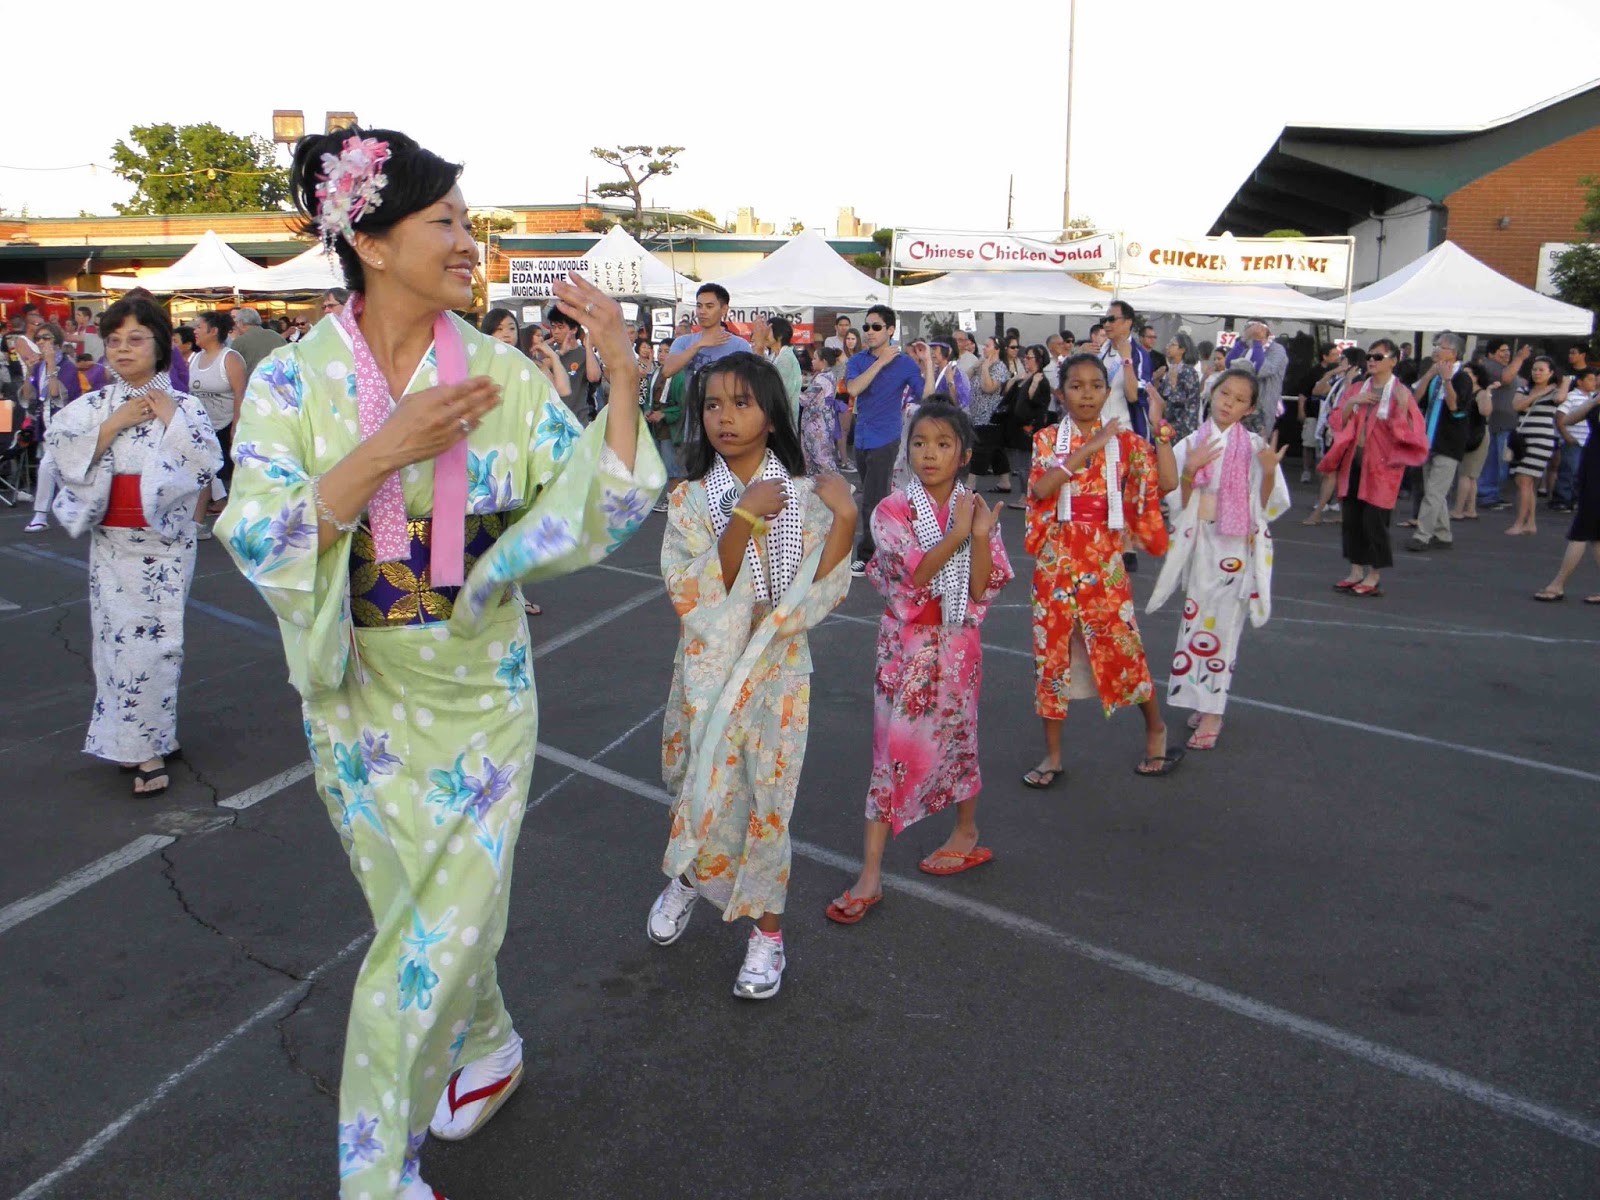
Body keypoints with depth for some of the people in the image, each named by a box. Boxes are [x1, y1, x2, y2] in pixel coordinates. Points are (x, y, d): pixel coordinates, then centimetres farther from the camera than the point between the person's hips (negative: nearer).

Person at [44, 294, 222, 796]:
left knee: (152, 641, -3)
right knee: (116, 638, 6)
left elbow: (207, 463, -12)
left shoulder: (184, 405, -1)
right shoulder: (92, 406, 6)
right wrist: (113, 425, -11)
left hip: (164, 542, -3)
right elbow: (61, 453, -6)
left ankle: (149, 750, 7)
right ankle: (135, 741, 19)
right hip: (111, 541, 3)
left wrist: (171, 418, -12)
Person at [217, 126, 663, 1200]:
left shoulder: (503, 376, -7)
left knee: (445, 919, 4)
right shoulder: (294, 381, -8)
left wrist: (622, 377, -19)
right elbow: (258, 542, -15)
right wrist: (384, 450, -24)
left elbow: (604, 513, -9)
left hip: (477, 692, 0)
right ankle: (487, 1045, 48)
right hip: (359, 696, 1)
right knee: (423, 910, 17)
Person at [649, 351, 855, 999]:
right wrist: (743, 519, -24)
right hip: (710, 670, 0)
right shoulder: (689, 499, -3)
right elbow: (692, 596, -16)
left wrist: (844, 516, -18)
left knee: (767, 798, 5)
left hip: (778, 672, 0)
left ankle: (767, 932, 23)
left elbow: (822, 594, -10)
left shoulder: (803, 497, -2)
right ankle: (688, 878, 41)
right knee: (708, 796, 8)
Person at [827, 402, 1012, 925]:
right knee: (893, 749, -1)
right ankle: (870, 874, 4)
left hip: (958, 643, 2)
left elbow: (982, 590, -10)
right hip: (906, 643, -2)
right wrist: (957, 533, -27)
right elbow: (913, 577, -20)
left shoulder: (976, 510, -1)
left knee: (956, 738, 16)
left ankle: (966, 832, 40)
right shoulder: (892, 511, -7)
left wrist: (981, 535, -22)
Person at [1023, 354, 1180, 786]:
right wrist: (1087, 449, -18)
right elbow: (1040, 489, -16)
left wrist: (1161, 430, -10)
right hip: (1056, 557, 1)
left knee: (1121, 644, 3)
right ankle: (1052, 754, 16)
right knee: (1052, 649, 4)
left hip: (1104, 558, -1)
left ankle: (1156, 729, 28)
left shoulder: (1124, 440, 2)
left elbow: (1168, 482, -10)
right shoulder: (1047, 439, 2)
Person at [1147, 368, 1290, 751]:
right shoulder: (1190, 444, 2)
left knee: (1224, 625, 0)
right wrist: (1189, 472, -18)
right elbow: (1179, 504, 0)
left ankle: (1212, 712, 6)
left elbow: (1269, 507, -2)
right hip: (1201, 544, 2)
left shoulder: (1256, 447, -2)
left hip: (1238, 548, -2)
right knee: (1198, 619, 7)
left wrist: (1269, 473, -19)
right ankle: (1202, 700, 24)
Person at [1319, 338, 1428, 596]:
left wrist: (1403, 406, -26)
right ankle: (1356, 570, 19)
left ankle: (1374, 577, 6)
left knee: (1374, 519, -5)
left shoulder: (1400, 393, -5)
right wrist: (1351, 403, -7)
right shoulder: (1357, 389, 11)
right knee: (1351, 517, 7)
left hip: (1381, 464, -5)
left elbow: (1408, 432, -11)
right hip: (1354, 461, 6)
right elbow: (1337, 422, 9)